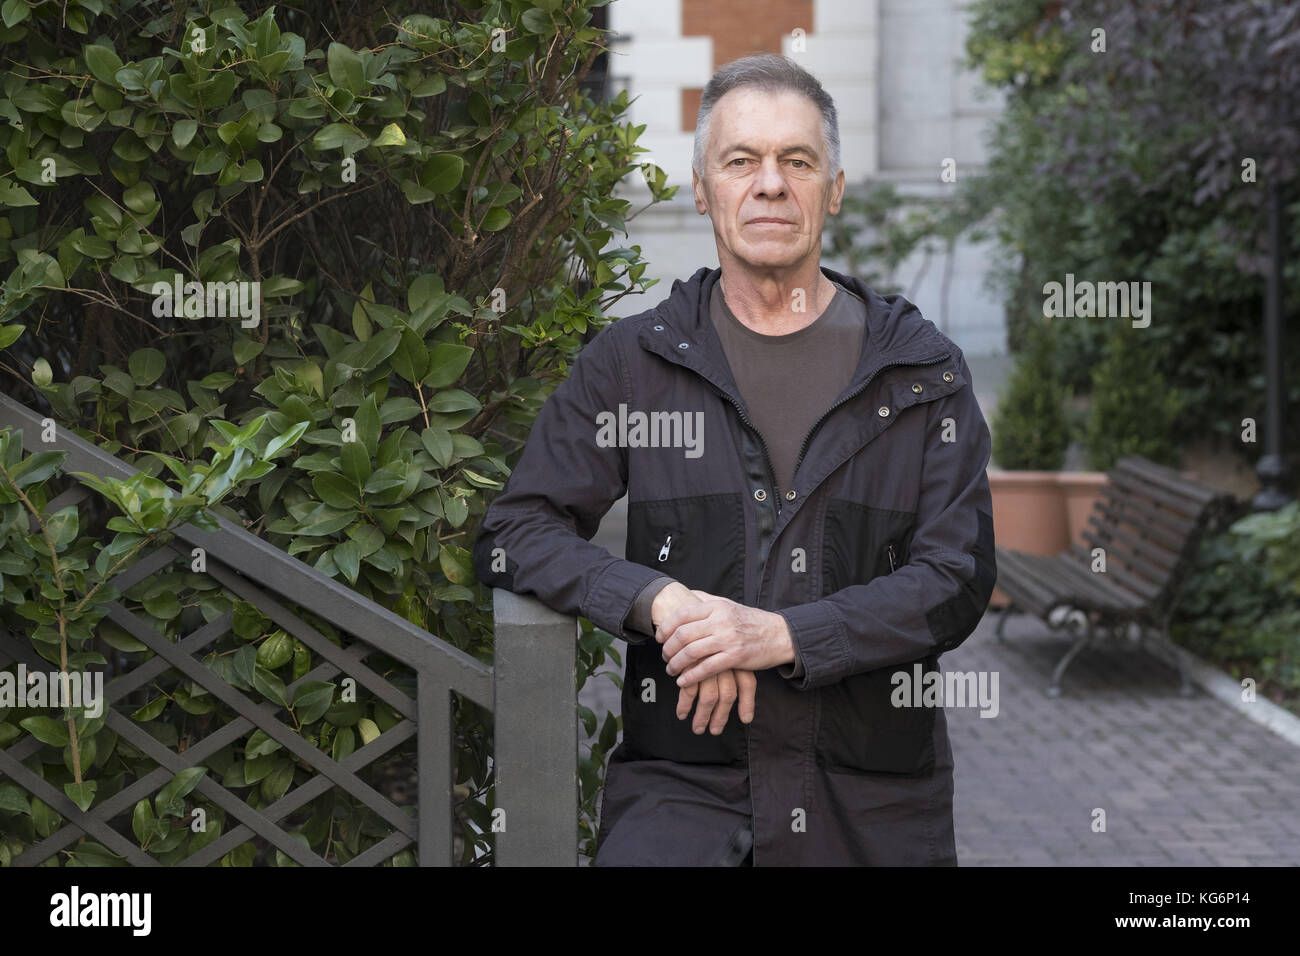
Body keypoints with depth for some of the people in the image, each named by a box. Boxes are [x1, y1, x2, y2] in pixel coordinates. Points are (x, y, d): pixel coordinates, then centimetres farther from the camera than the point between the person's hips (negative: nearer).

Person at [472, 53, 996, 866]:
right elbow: (516, 533, 4)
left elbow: (957, 582, 0)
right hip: (682, 776, -1)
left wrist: (782, 635, -14)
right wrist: (660, 600, -14)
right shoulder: (632, 363, 8)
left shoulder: (925, 372, 7)